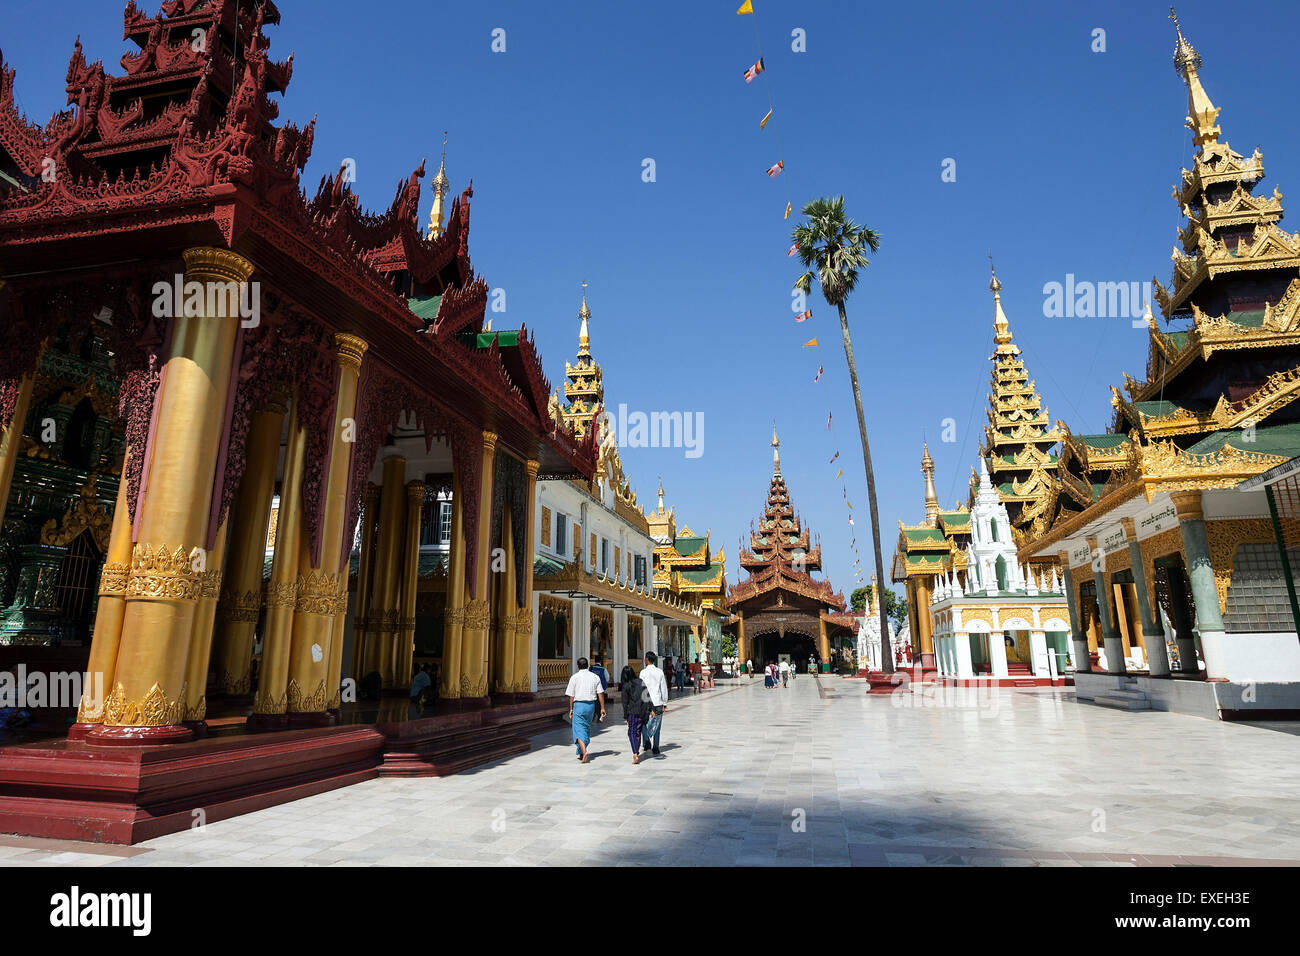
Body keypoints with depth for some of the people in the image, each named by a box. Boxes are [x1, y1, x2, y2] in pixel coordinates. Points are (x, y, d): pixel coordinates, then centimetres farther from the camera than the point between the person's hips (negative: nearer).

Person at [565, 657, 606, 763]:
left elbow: (571, 696, -4)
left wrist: (571, 709, 4)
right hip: (591, 705, 4)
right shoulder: (595, 677, 5)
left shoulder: (574, 677, -3)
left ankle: (584, 751, -23)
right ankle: (582, 752, 26)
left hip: (578, 705, -4)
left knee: (579, 730, -4)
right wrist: (602, 708, 5)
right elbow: (600, 693, 2)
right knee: (587, 729, 19)